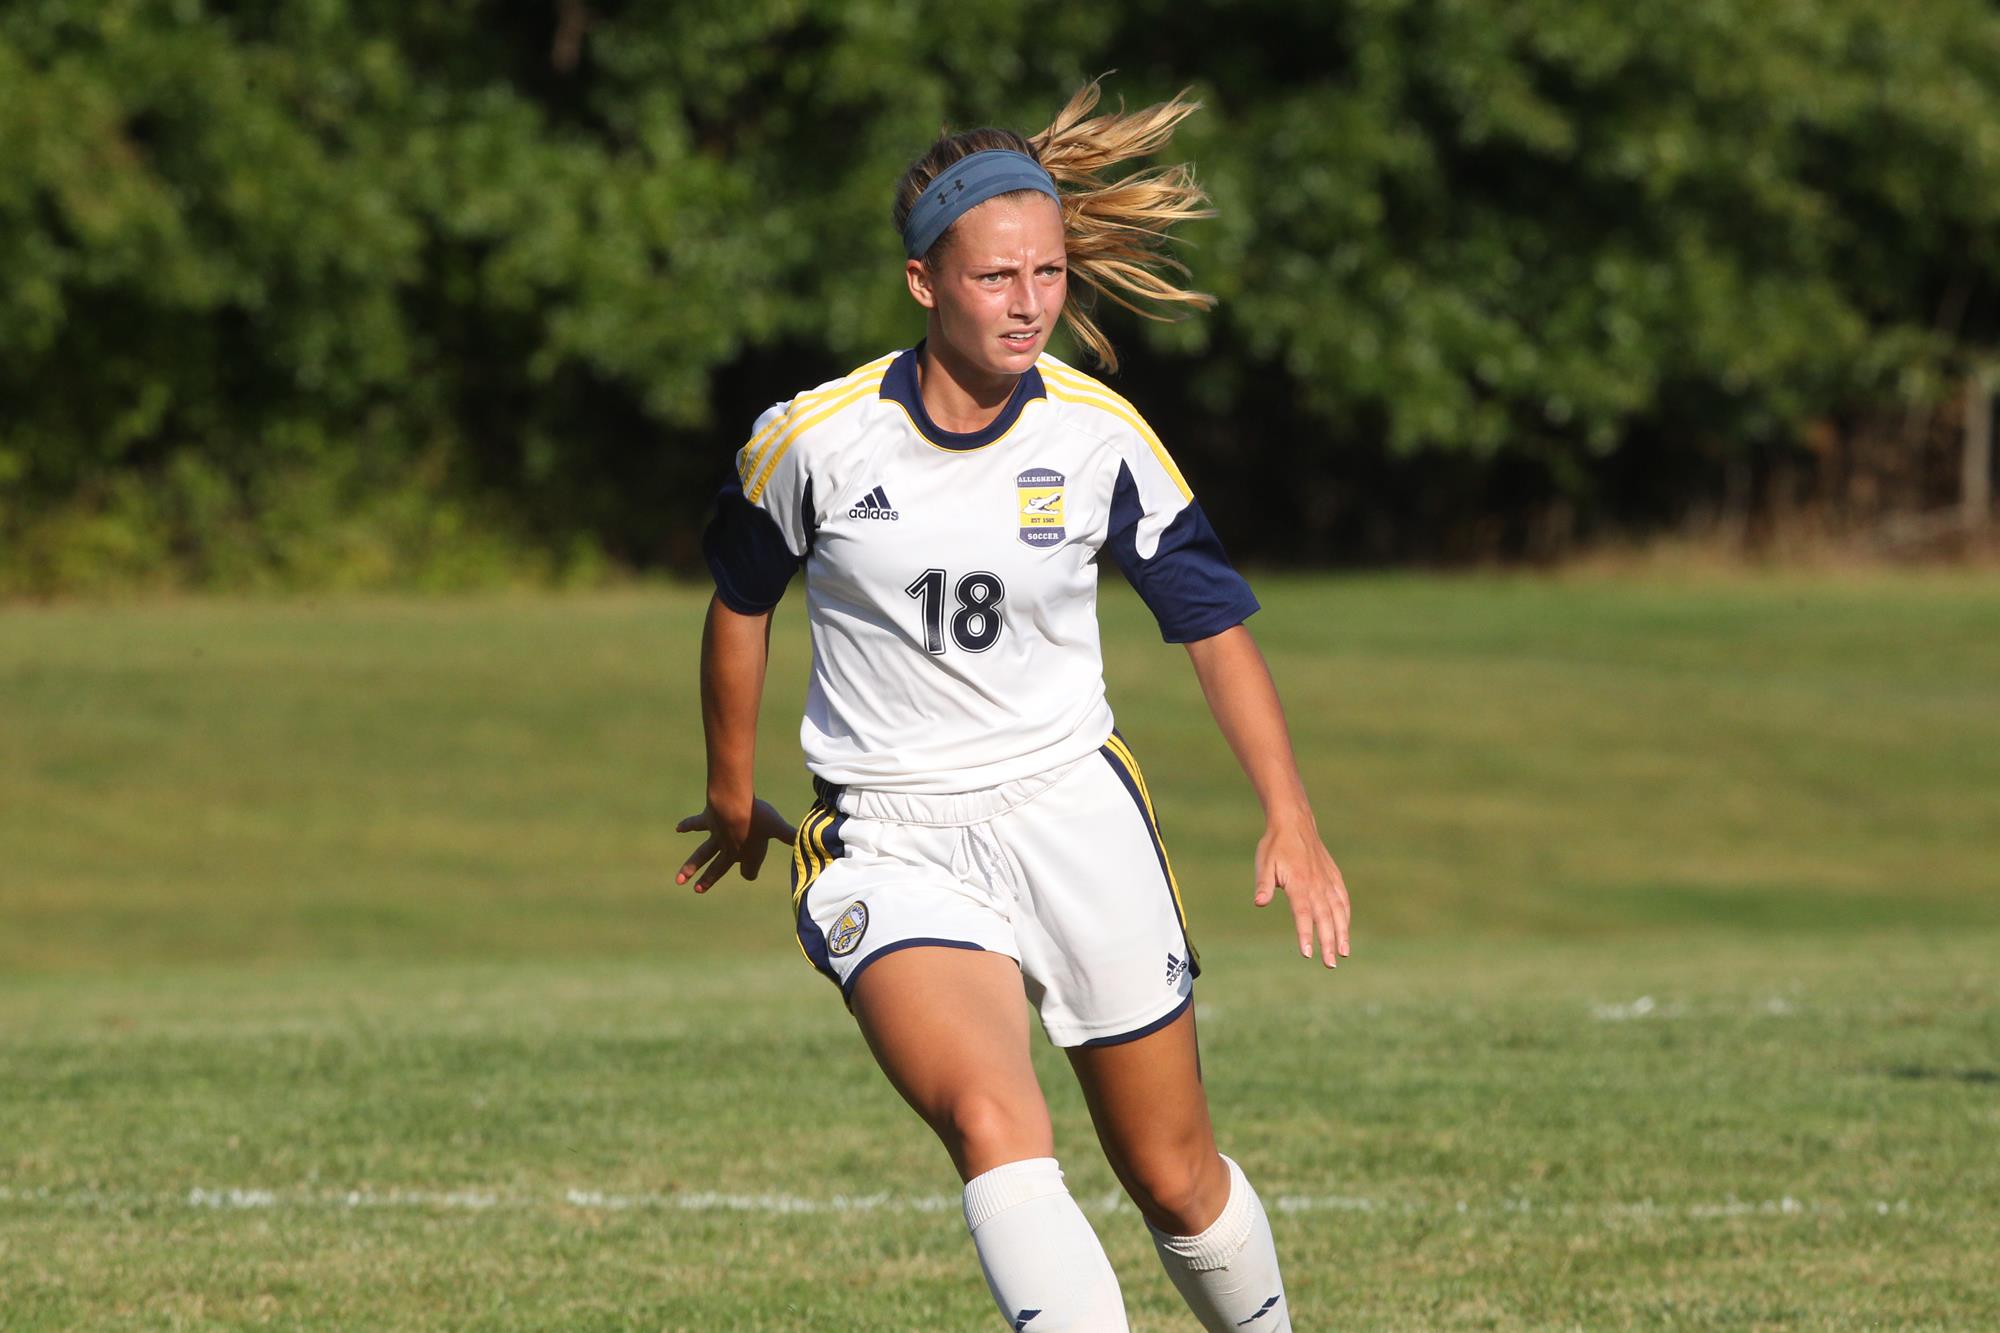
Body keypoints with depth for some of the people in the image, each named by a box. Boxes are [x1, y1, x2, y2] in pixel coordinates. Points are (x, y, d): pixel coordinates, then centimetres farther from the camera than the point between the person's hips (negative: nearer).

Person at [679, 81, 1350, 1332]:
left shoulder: (1100, 436, -6)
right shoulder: (815, 439, -10)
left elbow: (1214, 620, 4)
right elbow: (741, 602, 10)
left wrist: (1291, 816, -5)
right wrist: (735, 794, 21)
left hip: (1076, 814, 2)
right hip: (893, 846, -2)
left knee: (1177, 1182, 8)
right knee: (996, 1134, -27)